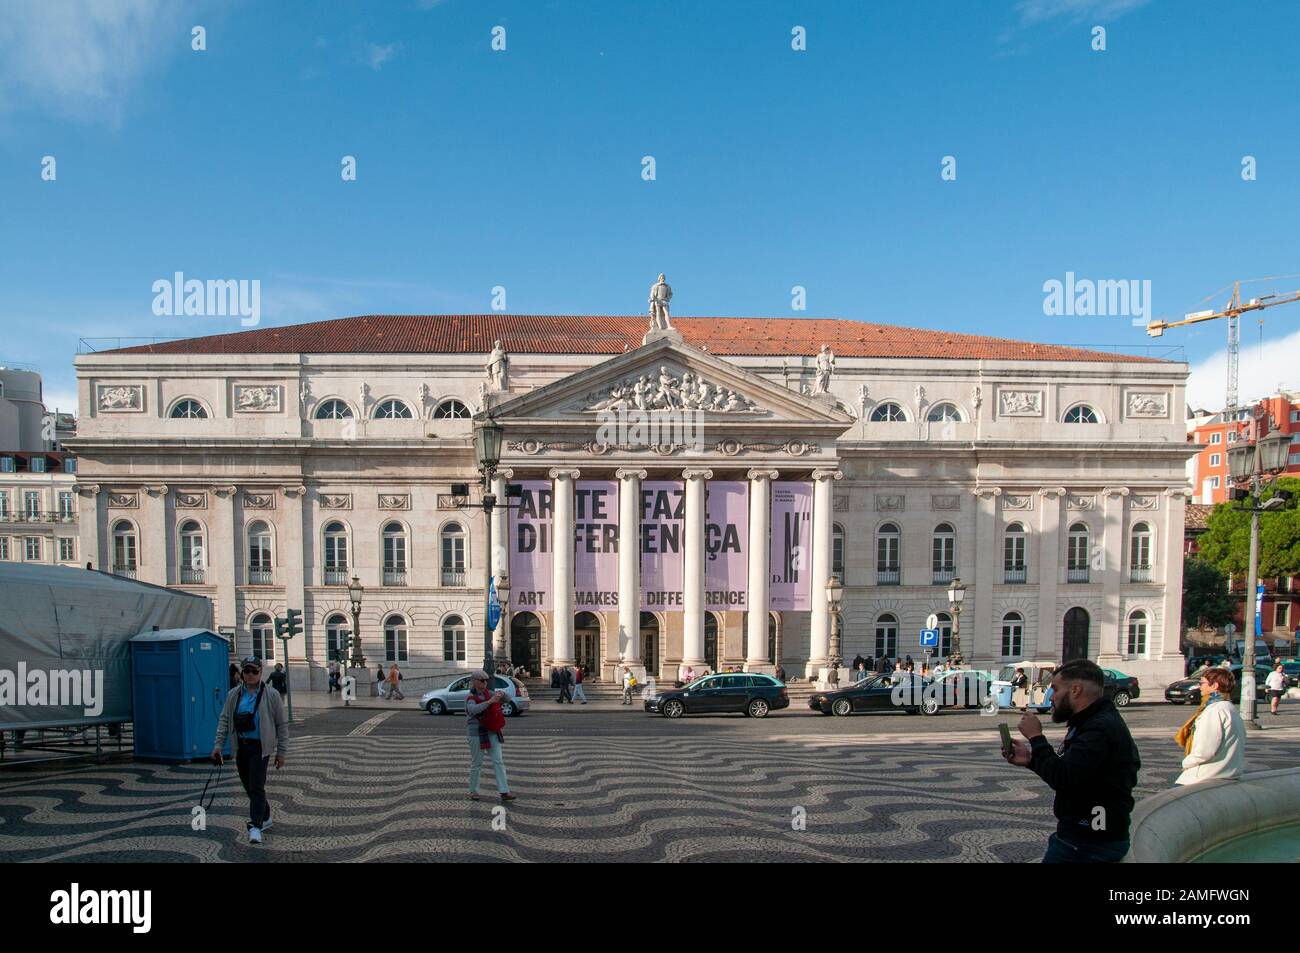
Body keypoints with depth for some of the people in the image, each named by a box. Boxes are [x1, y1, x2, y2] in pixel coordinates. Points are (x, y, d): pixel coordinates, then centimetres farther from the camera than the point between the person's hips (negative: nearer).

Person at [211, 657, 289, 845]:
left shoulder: (271, 695, -6)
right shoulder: (233, 694, 5)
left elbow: (282, 723, -3)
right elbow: (224, 720, 8)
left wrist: (281, 752, -3)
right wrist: (218, 744, -5)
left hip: (261, 747, -5)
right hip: (241, 747, 5)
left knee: (256, 787, -11)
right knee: (248, 787, 14)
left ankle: (255, 826, -7)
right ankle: (265, 817, 32)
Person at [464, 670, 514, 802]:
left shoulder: (488, 693, 6)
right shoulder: (470, 697, -12)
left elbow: (505, 699, 8)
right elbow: (473, 709, -34)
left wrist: (502, 694, -15)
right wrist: (489, 702, -44)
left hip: (492, 732, 5)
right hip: (476, 733, -5)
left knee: (498, 761, 0)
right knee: (476, 763, 5)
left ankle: (504, 792, 1)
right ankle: (473, 791, 24)